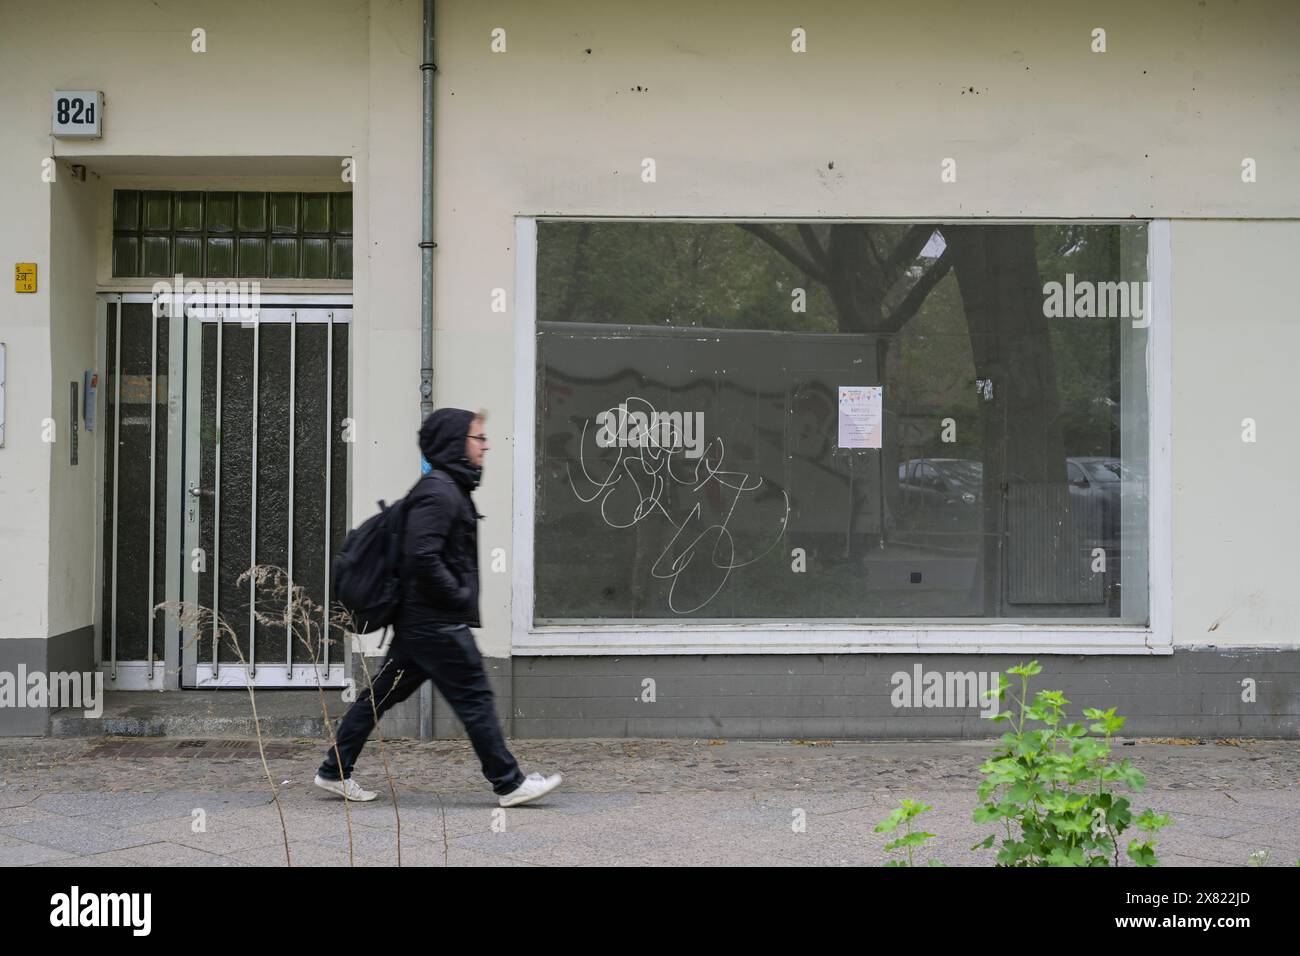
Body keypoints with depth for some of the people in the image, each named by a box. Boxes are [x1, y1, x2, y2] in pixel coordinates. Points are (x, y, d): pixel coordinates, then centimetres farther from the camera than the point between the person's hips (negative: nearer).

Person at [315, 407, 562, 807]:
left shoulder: (448, 488, 17)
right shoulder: (439, 492, -16)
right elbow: (423, 557, -25)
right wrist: (460, 597, -16)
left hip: (417, 622, 10)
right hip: (438, 623, -10)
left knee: (382, 694, 13)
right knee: (475, 699, -3)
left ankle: (334, 771, 19)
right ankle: (509, 783, 5)